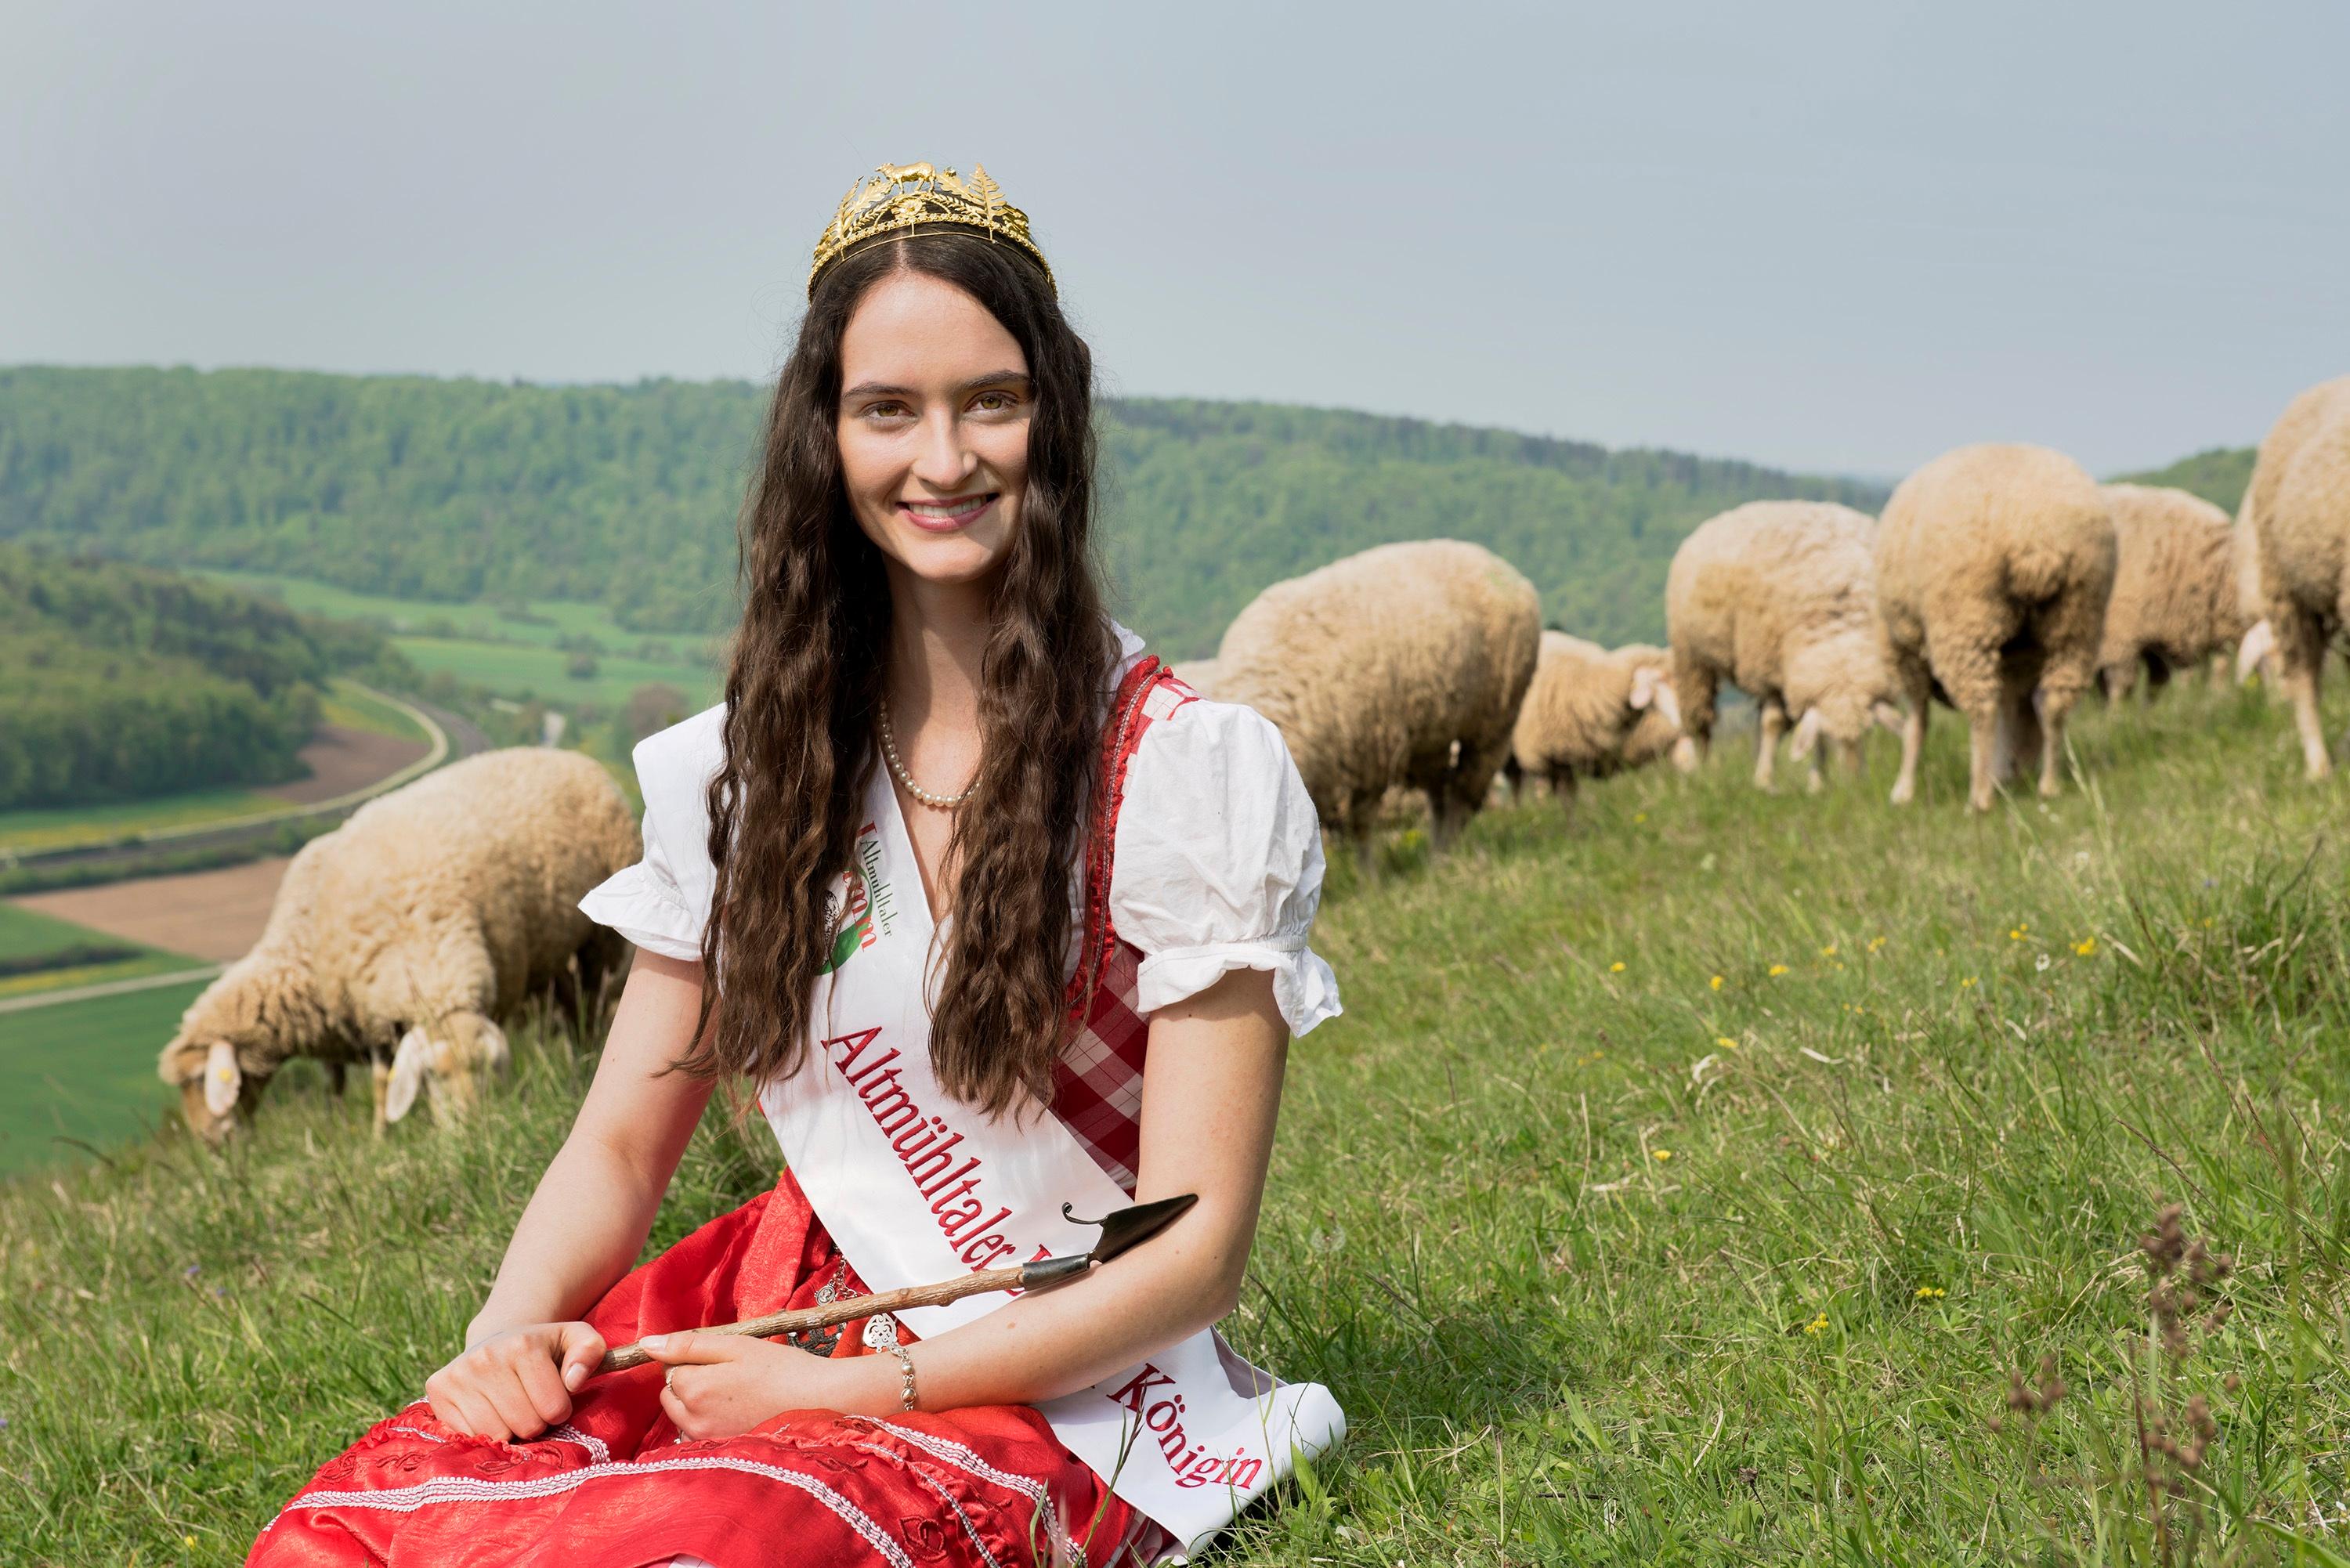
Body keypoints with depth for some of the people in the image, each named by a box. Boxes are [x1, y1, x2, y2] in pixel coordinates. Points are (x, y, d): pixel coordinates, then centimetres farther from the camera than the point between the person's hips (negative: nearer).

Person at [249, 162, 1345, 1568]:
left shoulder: (1187, 770, -9)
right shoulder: (753, 765, 7)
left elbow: (1197, 1254, -11)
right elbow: (622, 1144, 11)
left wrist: (839, 1393, -18)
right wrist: (514, 1326, -11)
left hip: (1053, 1400, -4)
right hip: (789, 1313, 4)